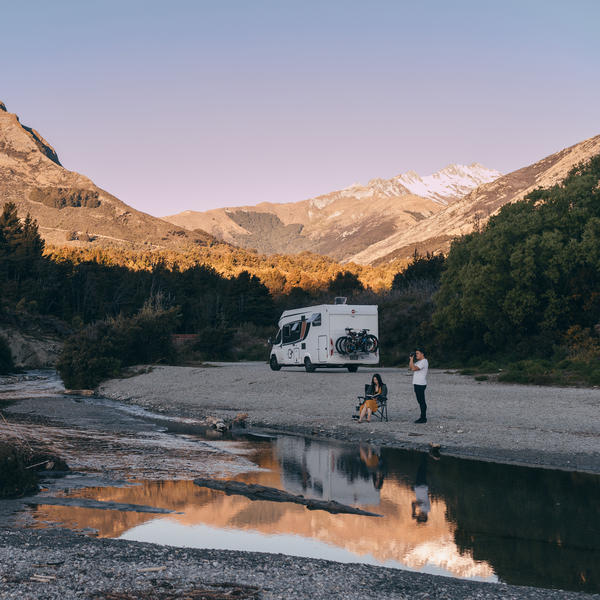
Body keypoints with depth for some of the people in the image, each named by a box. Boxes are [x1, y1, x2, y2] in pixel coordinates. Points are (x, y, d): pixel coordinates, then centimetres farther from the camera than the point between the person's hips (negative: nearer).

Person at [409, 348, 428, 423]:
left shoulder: (424, 362, -13)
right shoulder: (419, 362, 19)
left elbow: (414, 368, -23)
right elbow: (410, 367, 19)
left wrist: (412, 359, -15)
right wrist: (411, 359, 8)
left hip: (420, 384, -10)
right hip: (417, 384, 10)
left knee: (421, 401, -8)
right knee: (420, 401, 13)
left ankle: (423, 418, -7)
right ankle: (422, 417, 17)